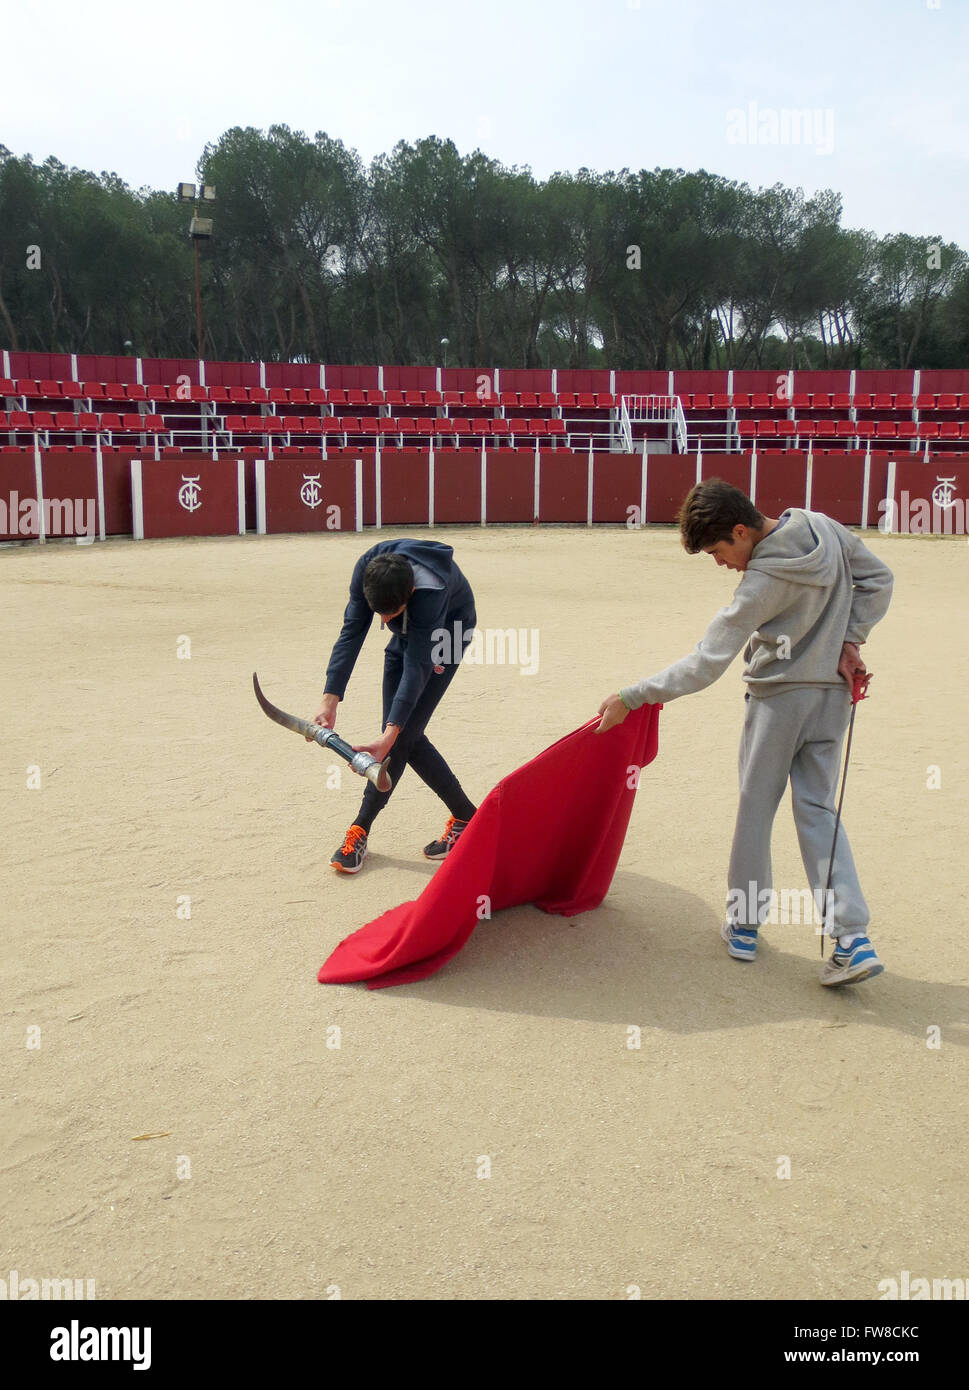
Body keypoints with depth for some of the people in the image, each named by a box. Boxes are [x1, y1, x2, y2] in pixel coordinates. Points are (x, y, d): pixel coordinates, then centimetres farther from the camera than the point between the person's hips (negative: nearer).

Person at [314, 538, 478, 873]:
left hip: (450, 628, -6)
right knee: (404, 736, -2)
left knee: (403, 734, -15)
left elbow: (417, 667, -43)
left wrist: (389, 736, -50)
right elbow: (351, 631, -27)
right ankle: (465, 817, 9)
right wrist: (330, 699, -36)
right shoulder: (367, 568, -29)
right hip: (409, 631, 6)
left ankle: (360, 830, -6)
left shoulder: (430, 592, -43)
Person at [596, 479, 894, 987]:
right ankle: (854, 938, 0)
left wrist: (631, 697, -19)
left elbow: (705, 664, -24)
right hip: (834, 694, 7)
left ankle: (744, 924, 22)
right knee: (818, 809, 9)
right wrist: (849, 640, 2)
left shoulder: (762, 582, -23)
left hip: (778, 697, -7)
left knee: (755, 807, 10)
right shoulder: (823, 526, -4)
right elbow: (878, 579, 7)